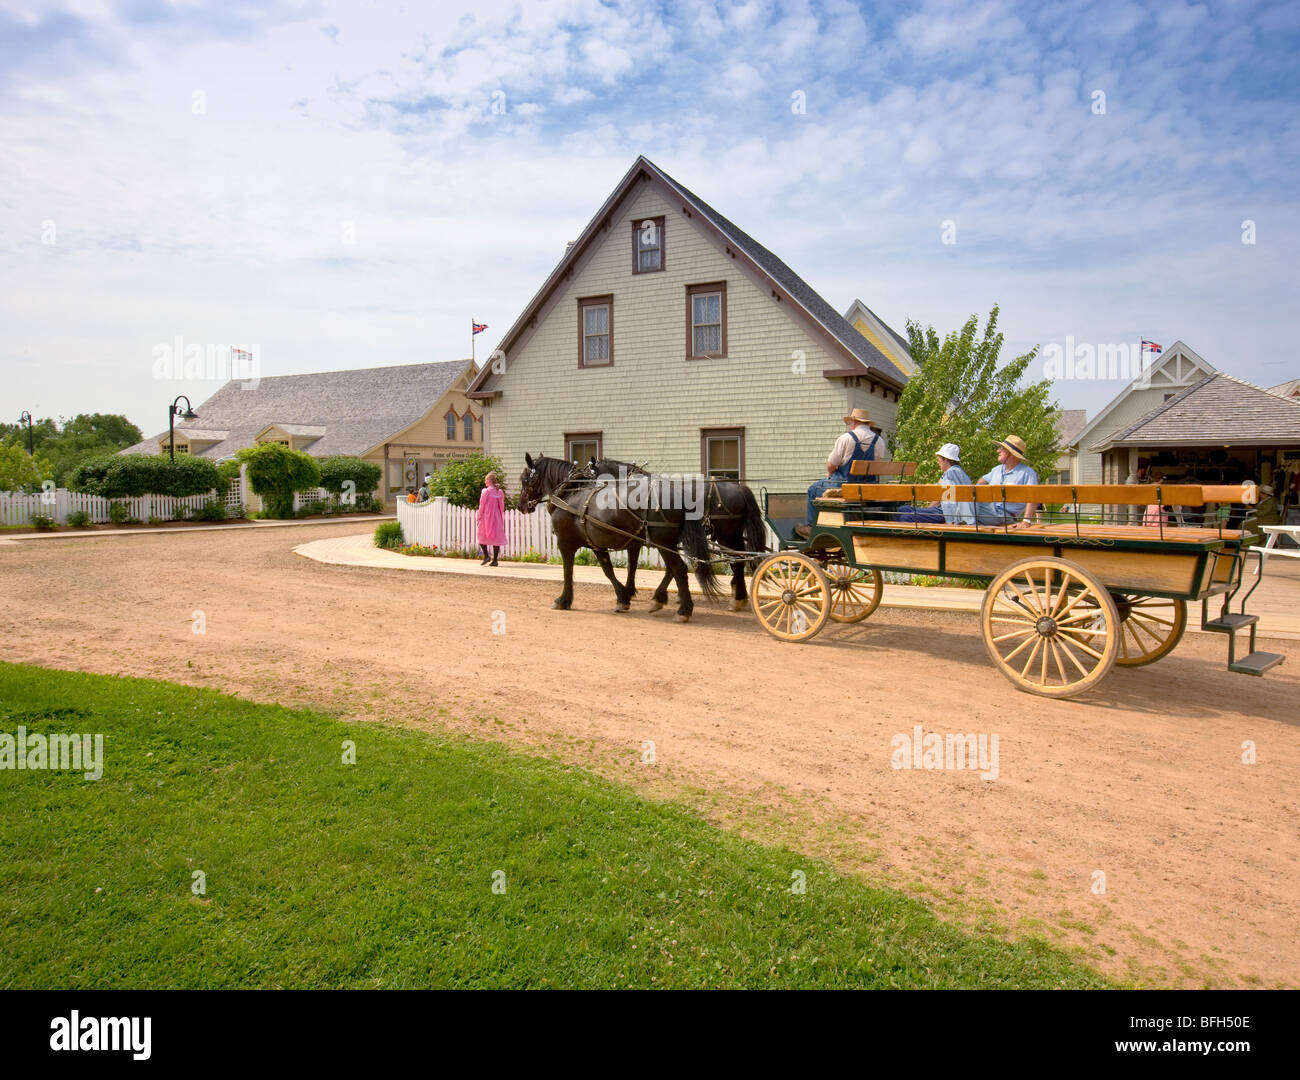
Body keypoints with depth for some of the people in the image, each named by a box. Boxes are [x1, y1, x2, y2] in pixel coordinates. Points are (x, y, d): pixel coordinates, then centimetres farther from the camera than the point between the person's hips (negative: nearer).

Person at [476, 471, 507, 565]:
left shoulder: (486, 491, -12)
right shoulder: (500, 492, 3)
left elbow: (481, 506, -10)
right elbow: (502, 507, 7)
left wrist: (478, 518, -3)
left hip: (486, 518, -4)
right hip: (496, 518, 5)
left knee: (481, 536, 11)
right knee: (496, 537, 6)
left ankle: (486, 556, -1)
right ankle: (495, 560, 4)